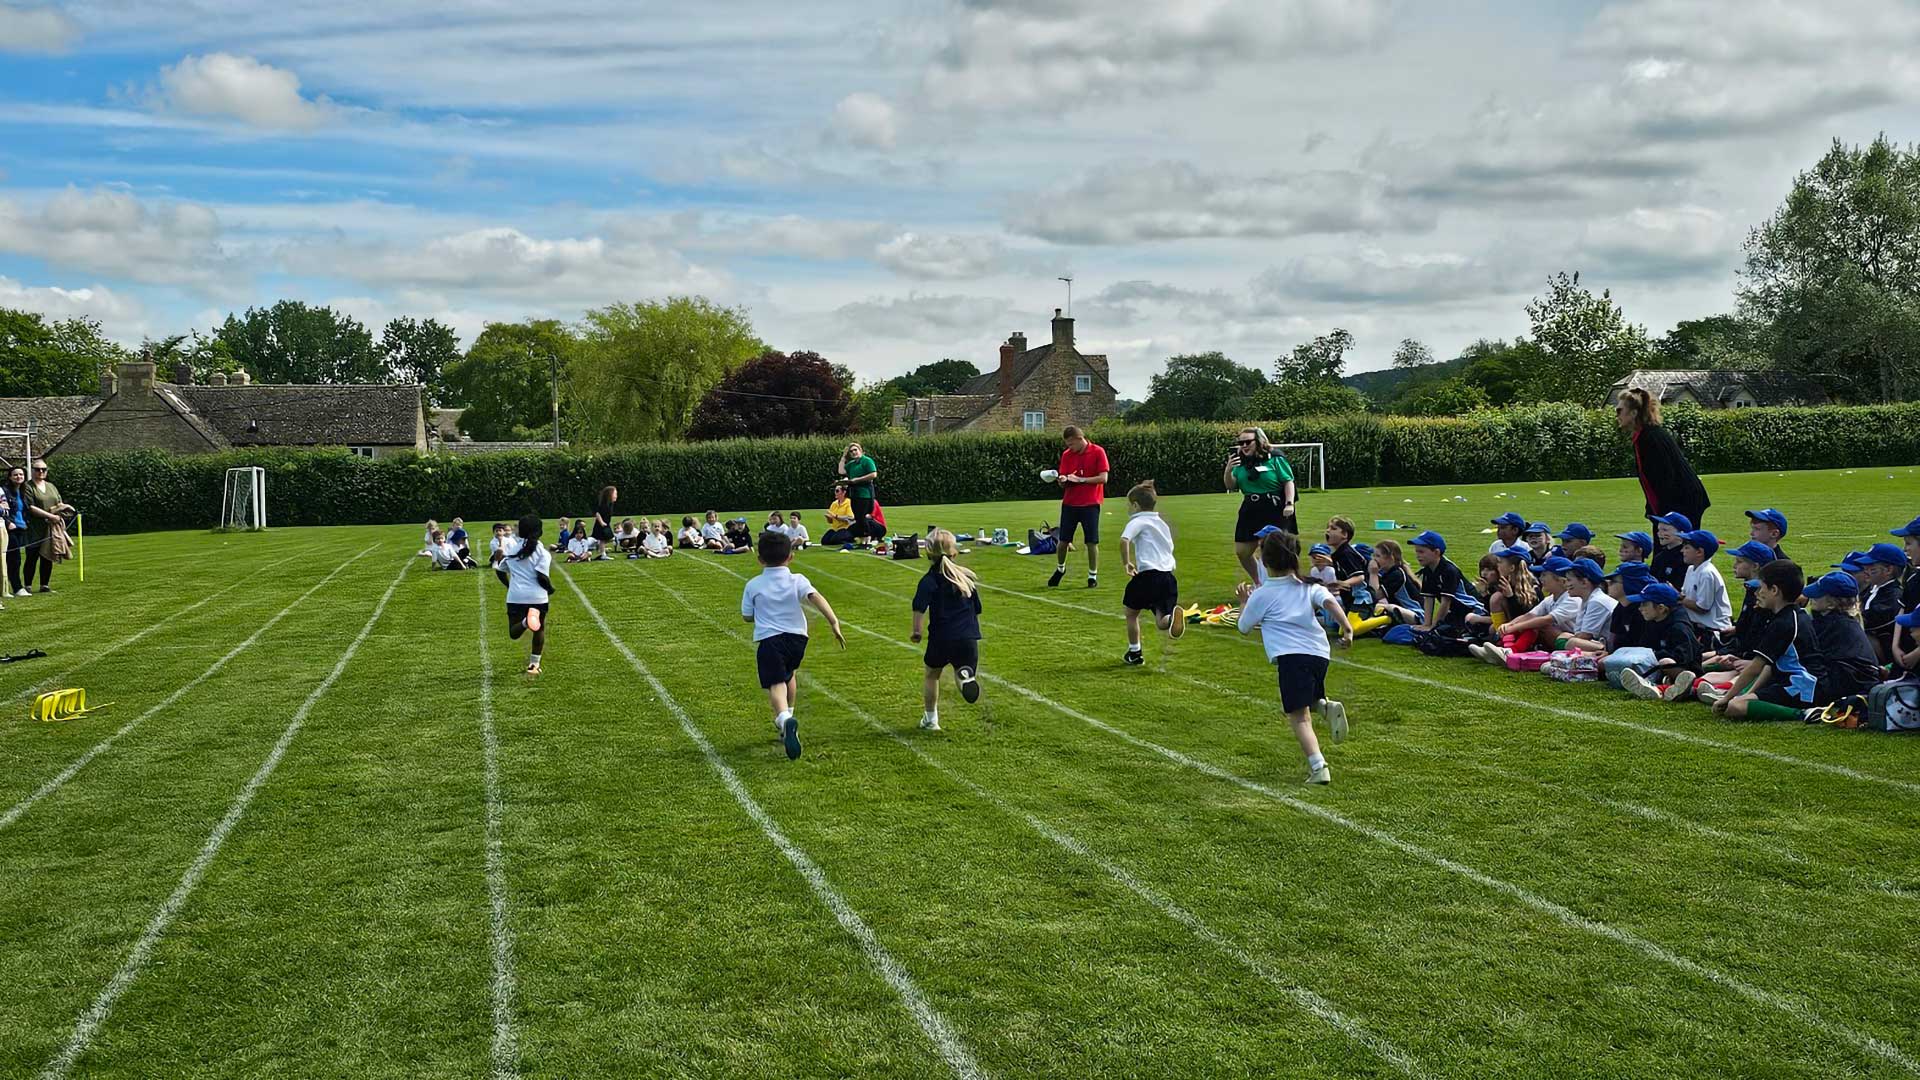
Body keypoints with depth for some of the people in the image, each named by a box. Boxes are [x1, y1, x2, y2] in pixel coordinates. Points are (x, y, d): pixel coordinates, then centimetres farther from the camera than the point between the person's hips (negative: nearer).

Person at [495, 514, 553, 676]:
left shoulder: (510, 546, 5)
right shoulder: (542, 551, -7)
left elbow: (499, 571, 11)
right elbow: (542, 577, -15)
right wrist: (551, 589, 4)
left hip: (515, 597, 1)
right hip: (538, 597, -1)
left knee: (513, 634, 10)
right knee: (539, 630, 20)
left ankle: (526, 621, -23)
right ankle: (534, 664, 22)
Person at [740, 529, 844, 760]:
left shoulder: (753, 586, 3)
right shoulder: (797, 581, 2)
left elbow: (747, 616, 10)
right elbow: (816, 598, -15)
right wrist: (834, 622, -21)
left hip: (768, 639, -3)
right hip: (797, 637, 3)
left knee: (776, 685, -13)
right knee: (790, 674, 31)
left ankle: (785, 719, -43)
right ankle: (788, 715, 35)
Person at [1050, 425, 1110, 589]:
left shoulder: (1097, 452, -6)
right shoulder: (1066, 454, 5)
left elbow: (1103, 478, -11)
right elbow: (1063, 484, 5)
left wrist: (1080, 479, -17)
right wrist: (1062, 480, -19)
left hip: (1090, 504, -3)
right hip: (1069, 503, 3)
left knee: (1092, 542, -3)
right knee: (1063, 540, 5)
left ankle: (1093, 576, 12)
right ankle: (1060, 569, 29)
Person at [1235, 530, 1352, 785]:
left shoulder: (1262, 595, 9)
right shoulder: (1310, 587, 18)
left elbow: (1244, 627, 20)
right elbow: (1329, 602, -3)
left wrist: (1243, 601, 34)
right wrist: (1346, 628, -13)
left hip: (1290, 655, -5)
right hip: (1320, 653, 5)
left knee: (1300, 717, -9)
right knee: (1308, 701, 30)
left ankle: (1319, 767, -27)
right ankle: (1326, 706, -5)